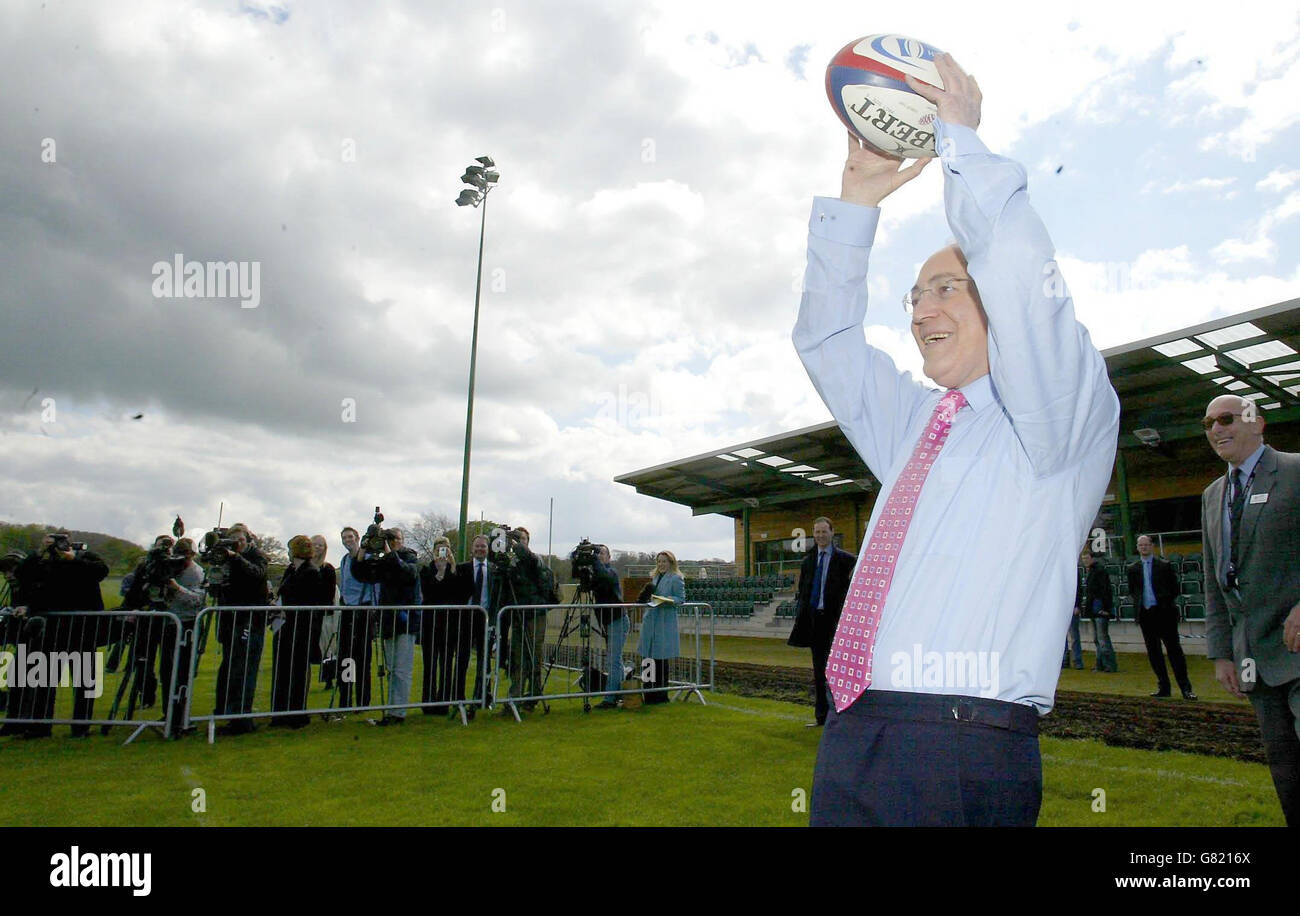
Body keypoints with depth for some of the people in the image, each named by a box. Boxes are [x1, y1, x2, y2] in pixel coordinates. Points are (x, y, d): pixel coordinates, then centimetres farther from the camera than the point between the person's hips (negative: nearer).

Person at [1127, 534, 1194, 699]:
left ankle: (1185, 688, -1)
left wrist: (1167, 602, -3)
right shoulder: (1132, 568, 11)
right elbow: (1131, 590, 17)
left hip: (1164, 612, -3)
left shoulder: (1165, 565, 3)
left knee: (1174, 649, -4)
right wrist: (1137, 603, 3)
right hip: (1145, 614, 3)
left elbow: (1175, 588, 4)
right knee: (1153, 651, 6)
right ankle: (1163, 687, 13)